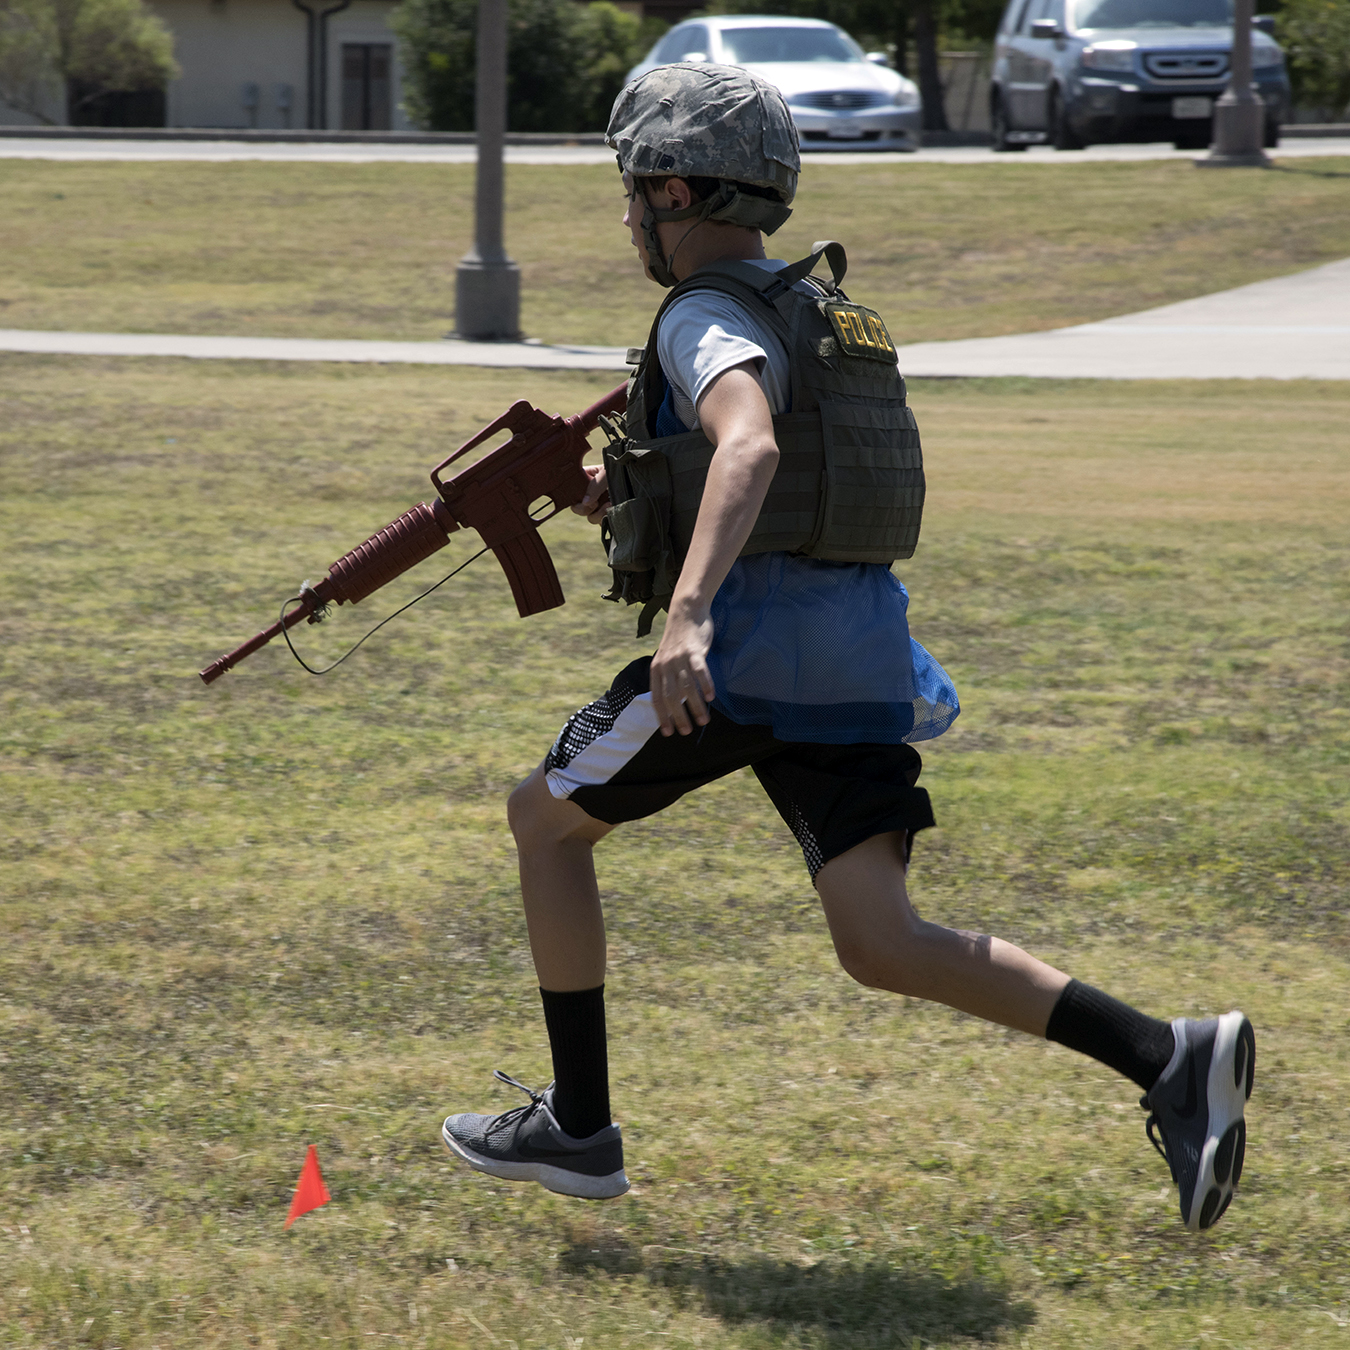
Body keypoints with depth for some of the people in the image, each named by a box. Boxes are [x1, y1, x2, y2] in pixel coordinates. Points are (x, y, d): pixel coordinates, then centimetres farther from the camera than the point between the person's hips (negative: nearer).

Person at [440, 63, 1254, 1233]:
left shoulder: (710, 317, -7)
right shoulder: (825, 315, 23)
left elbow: (750, 449, -28)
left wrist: (687, 612, -40)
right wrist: (641, 497, 27)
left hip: (745, 651, -8)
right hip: (858, 657, 8)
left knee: (545, 821, 15)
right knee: (884, 946, -1)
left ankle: (577, 1126, 17)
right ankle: (1170, 1060, -18)